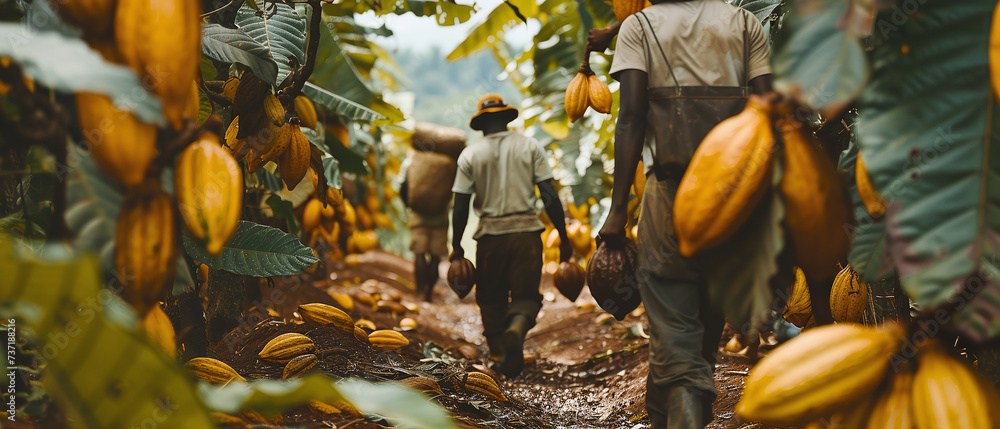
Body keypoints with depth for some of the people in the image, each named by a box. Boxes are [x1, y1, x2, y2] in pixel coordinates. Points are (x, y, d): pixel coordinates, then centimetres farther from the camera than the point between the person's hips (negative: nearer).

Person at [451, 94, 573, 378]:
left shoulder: (470, 155, 3)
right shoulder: (530, 147, 4)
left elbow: (461, 207, 1)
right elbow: (550, 197, -2)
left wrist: (456, 246, 10)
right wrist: (563, 238, 2)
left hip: (490, 234, 0)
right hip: (527, 231, 0)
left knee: (491, 298, 16)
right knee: (526, 295, 5)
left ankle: (499, 351, 13)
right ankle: (516, 328, -26)